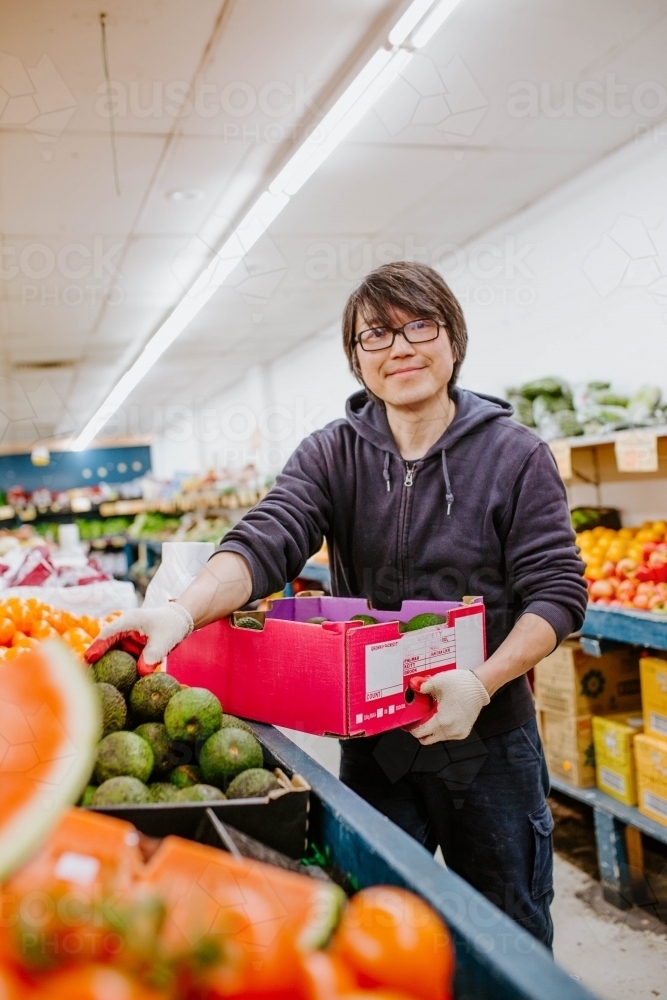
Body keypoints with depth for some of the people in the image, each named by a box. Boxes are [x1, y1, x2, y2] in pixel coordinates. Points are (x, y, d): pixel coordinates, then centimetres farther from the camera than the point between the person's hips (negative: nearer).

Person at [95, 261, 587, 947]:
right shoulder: (331, 454, -3)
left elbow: (557, 591, -9)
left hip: (489, 738, -1)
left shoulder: (516, 454, -7)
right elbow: (266, 540, -18)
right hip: (372, 742, 2)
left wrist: (481, 684, -24)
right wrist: (183, 611, -37)